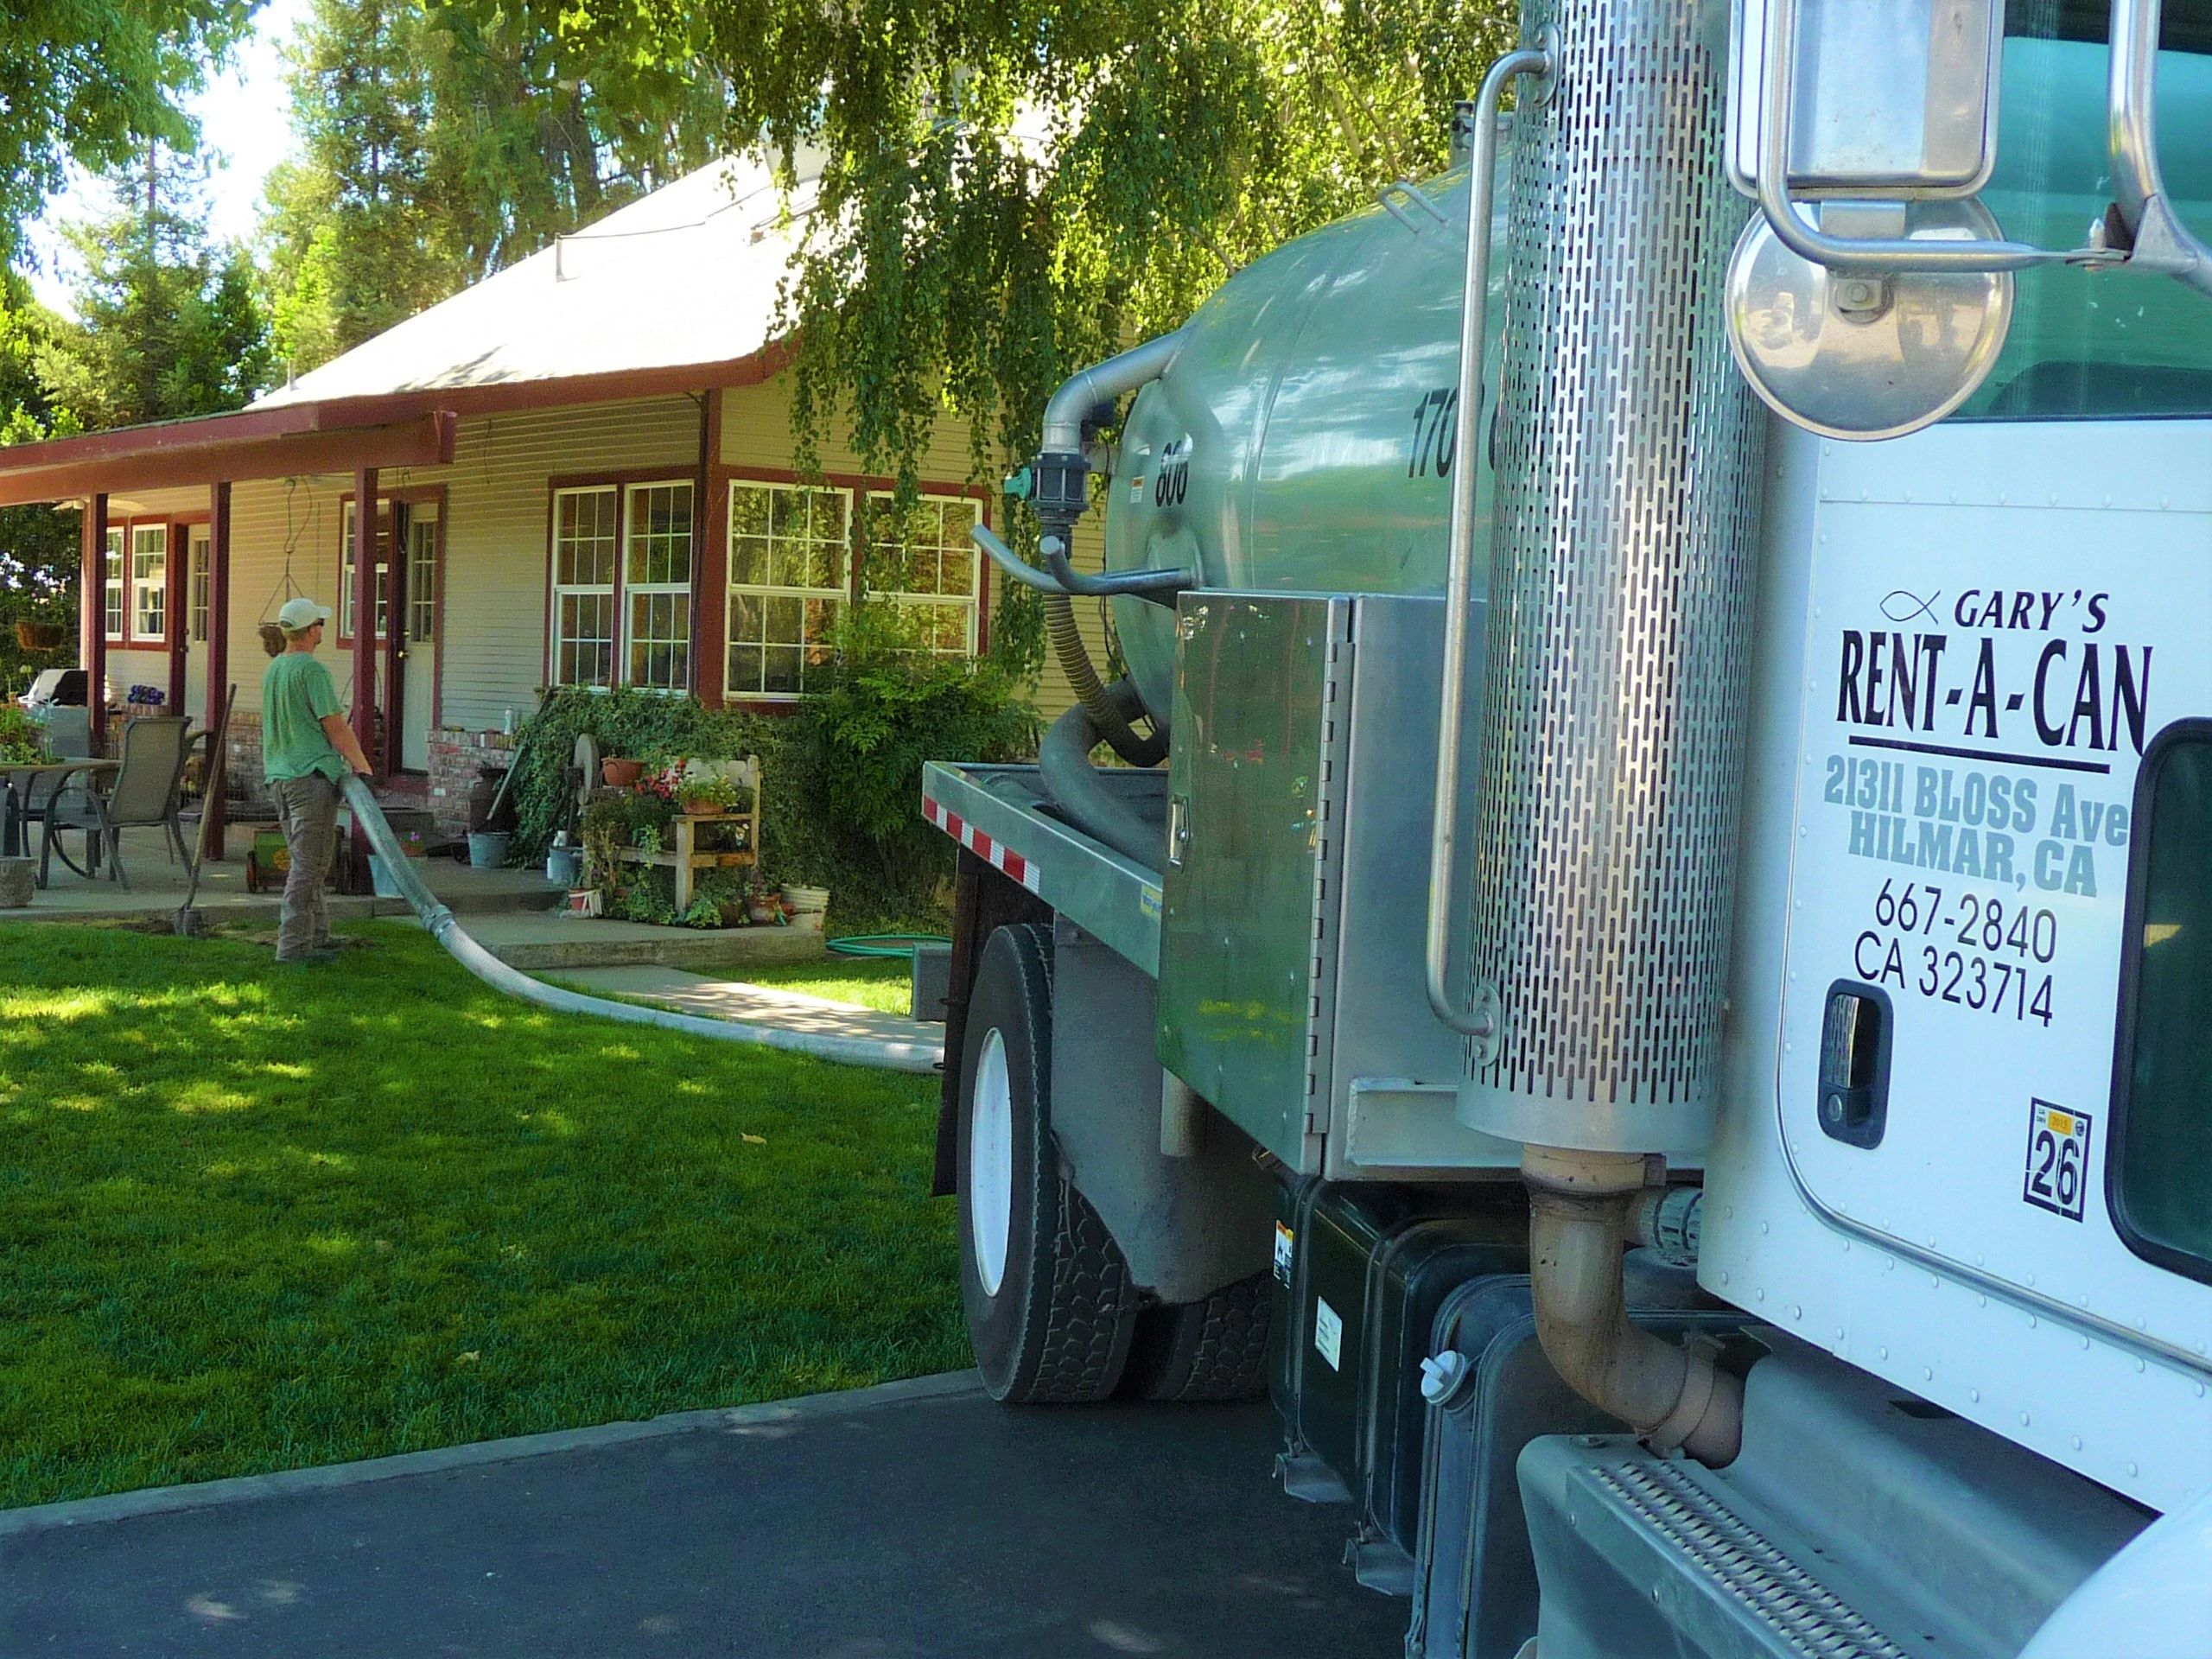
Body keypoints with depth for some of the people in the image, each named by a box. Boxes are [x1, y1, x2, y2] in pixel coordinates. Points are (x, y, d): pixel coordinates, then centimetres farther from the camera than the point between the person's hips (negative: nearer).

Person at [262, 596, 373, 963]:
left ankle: (316, 935, 21)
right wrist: (363, 768, -9)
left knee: (306, 862, 16)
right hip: (312, 775, -9)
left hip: (280, 777, 9)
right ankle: (294, 944, -7)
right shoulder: (312, 671, -13)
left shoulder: (272, 670, 15)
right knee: (308, 864, -6)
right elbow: (336, 727, -15)